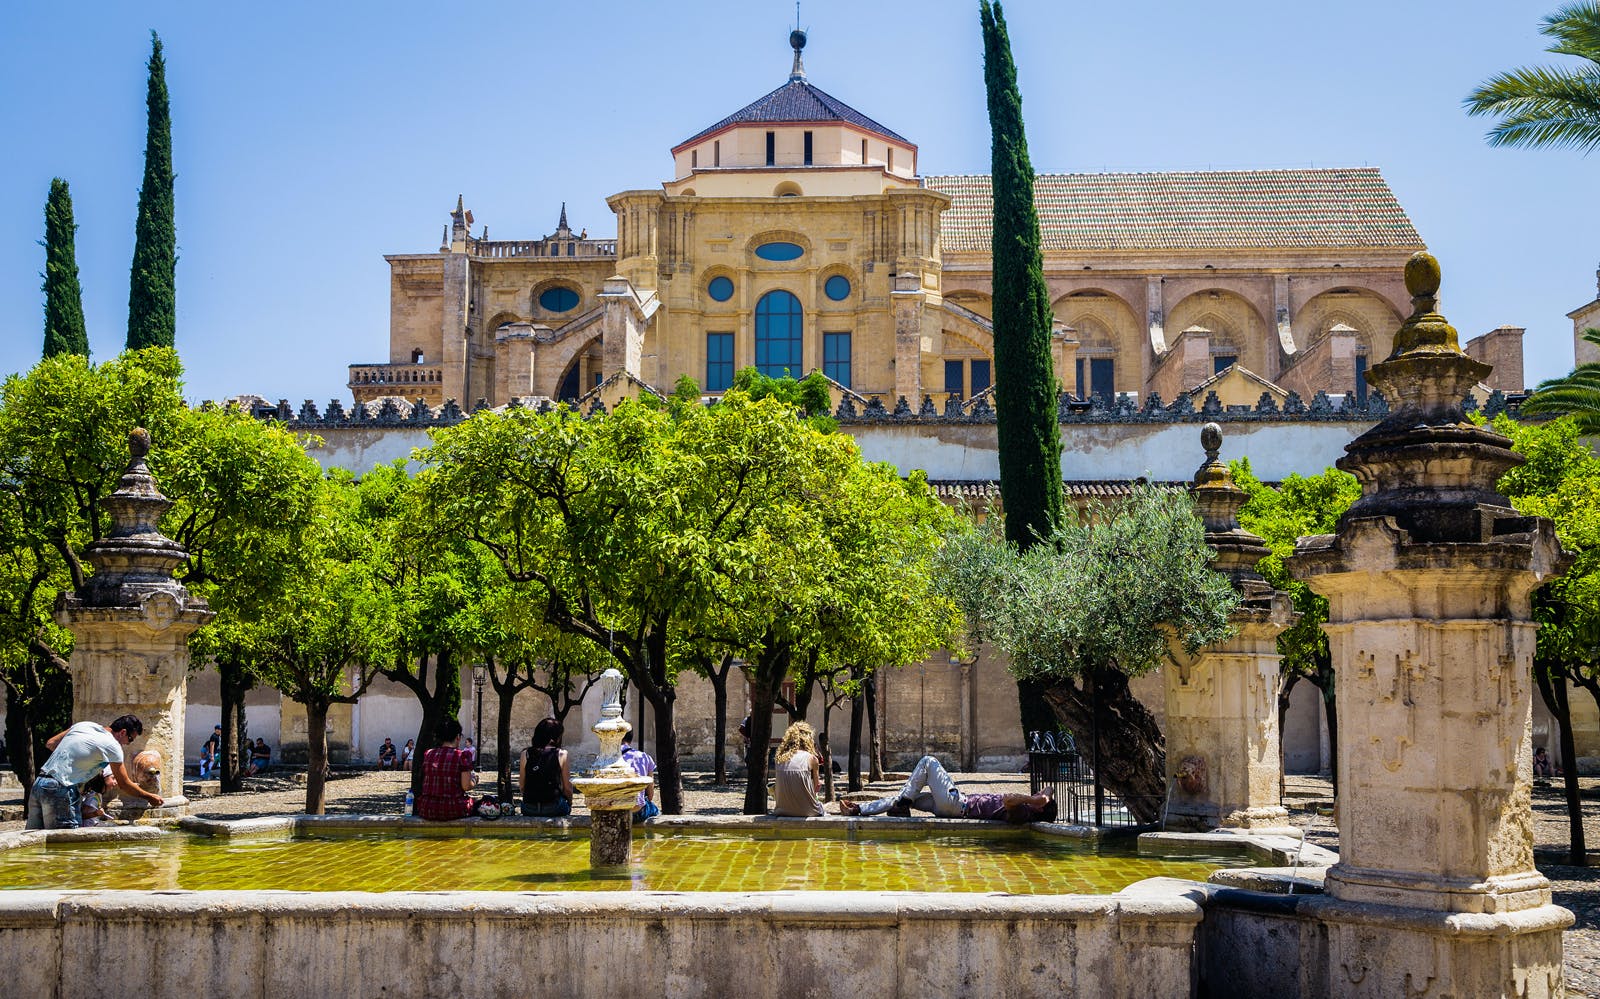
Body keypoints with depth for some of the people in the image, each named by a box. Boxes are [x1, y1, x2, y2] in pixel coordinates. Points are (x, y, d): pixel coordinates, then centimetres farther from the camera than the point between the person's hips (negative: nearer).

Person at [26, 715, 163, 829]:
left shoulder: (83, 725, 13)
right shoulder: (112, 746, -6)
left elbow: (50, 743, 20)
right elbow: (124, 785, 1)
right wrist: (150, 797, 14)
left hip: (38, 783, 8)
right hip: (59, 791, -8)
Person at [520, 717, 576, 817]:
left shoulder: (526, 754, 1)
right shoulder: (562, 755, -6)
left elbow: (521, 787, 5)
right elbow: (567, 788, -2)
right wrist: (569, 803, 16)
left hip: (529, 809, 3)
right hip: (554, 809, -3)